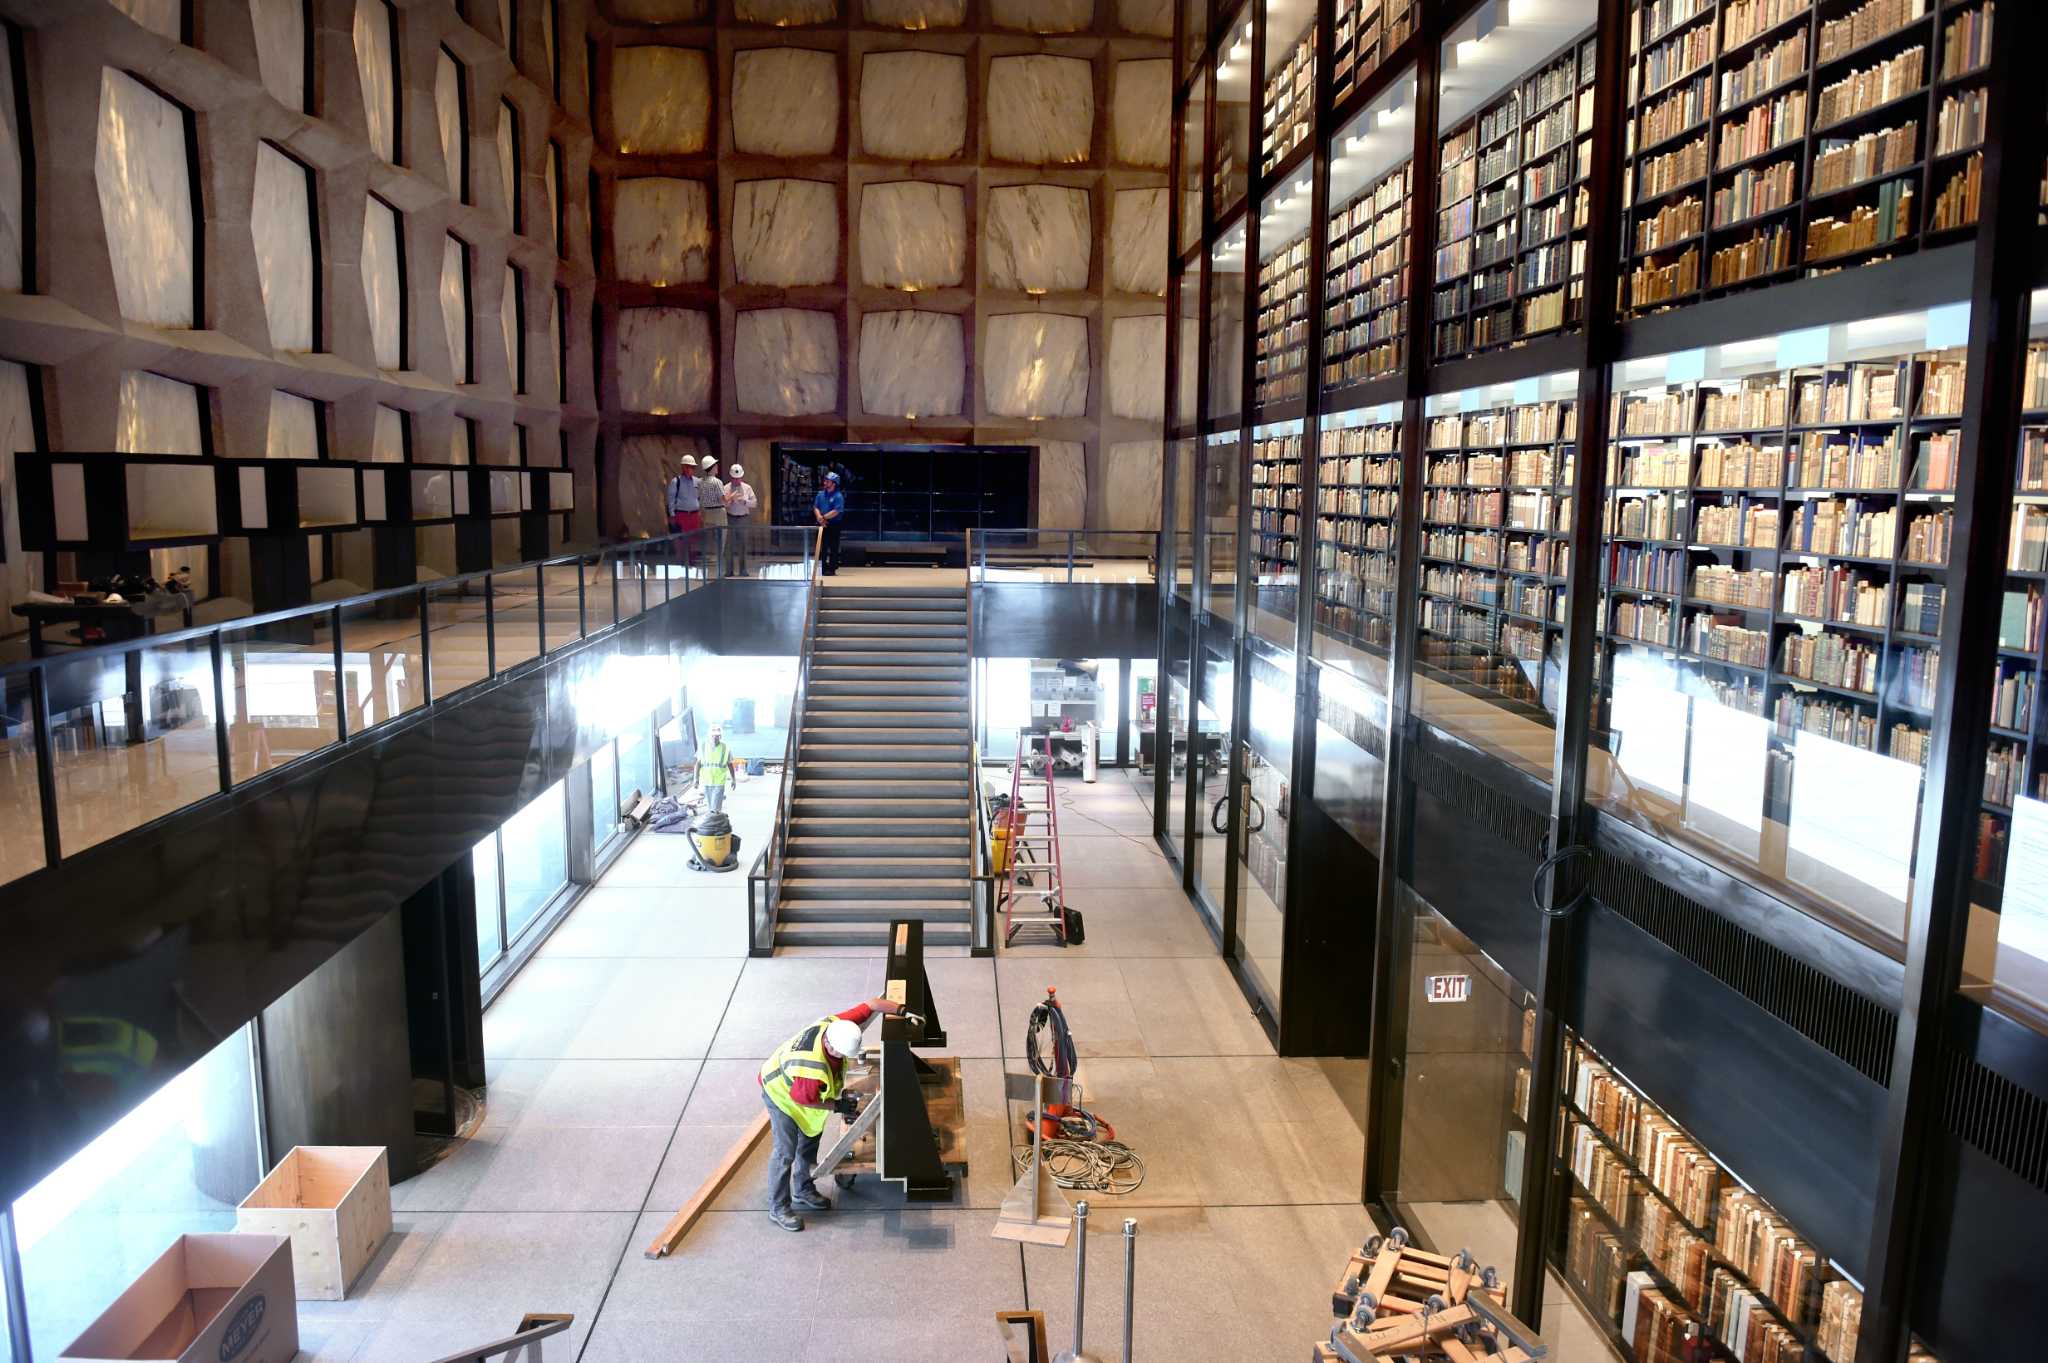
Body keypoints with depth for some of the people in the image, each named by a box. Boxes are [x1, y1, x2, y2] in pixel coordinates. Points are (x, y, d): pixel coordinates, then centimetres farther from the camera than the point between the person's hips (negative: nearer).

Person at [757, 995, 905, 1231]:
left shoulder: (837, 1024, -31)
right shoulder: (812, 1071, -46)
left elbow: (872, 1004, -21)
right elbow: (803, 1100, -27)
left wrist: (903, 1010, -28)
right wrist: (836, 1106, -16)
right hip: (783, 1094, -8)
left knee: (810, 1142, 18)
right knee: (786, 1152, -4)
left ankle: (803, 1193, 36)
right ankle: (778, 1209, 12)